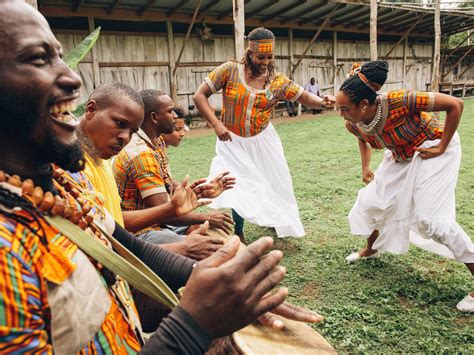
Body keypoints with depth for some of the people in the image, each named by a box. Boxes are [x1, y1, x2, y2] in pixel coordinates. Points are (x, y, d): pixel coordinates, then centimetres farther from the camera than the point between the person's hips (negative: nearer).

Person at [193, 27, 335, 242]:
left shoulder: (278, 81, -5)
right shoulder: (230, 70, -11)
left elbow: (305, 97, -9)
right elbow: (199, 96, -11)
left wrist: (322, 102, -32)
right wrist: (216, 124, -21)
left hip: (262, 142, 3)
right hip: (232, 142, -3)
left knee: (275, 183, 14)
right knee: (237, 189, -9)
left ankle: (276, 220, 45)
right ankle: (238, 235, 15)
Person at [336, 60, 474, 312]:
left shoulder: (399, 102, -37)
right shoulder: (354, 124, -16)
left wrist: (442, 148, -23)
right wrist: (365, 168, 6)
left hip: (431, 151, -6)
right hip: (401, 157, 7)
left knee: (429, 218, -15)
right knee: (372, 200, 7)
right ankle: (371, 249, 36)